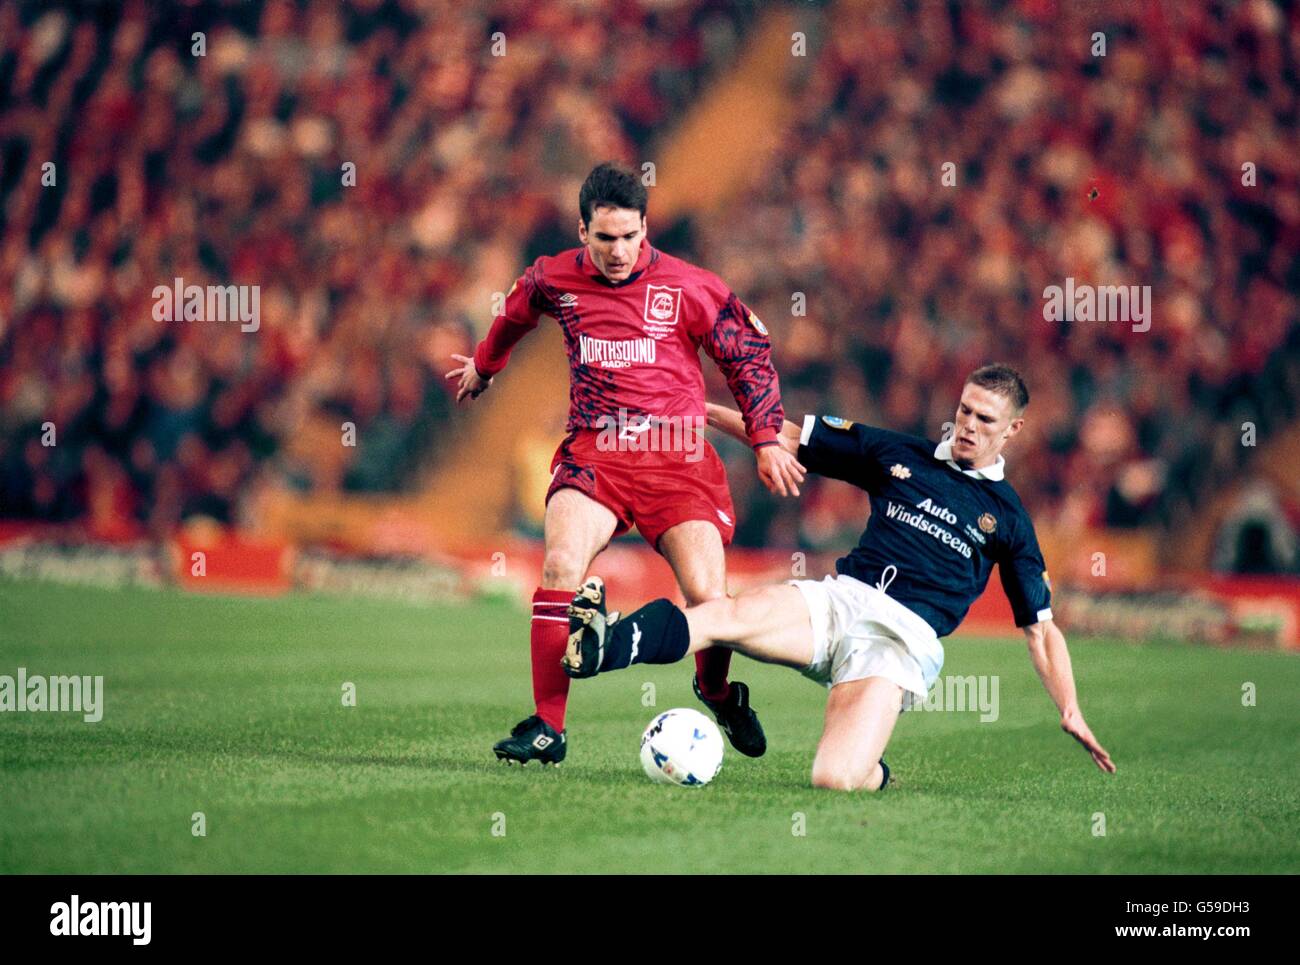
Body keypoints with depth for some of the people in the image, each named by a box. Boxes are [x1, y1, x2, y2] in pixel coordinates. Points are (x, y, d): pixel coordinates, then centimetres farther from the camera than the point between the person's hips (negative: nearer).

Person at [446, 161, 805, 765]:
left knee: (707, 596, -13)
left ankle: (717, 692, 23)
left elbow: (748, 354, 8)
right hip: (593, 452, 1)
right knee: (561, 565, -25)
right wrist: (484, 365, 44)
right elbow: (515, 315, 28)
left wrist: (766, 441, 3)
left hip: (677, 458, -1)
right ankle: (547, 727, -17)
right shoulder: (554, 280, 4)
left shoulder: (689, 288, -4)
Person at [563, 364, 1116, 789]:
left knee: (837, 778, -27)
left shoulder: (1008, 519, 12)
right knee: (730, 615, -31)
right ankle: (601, 645, -51)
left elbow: (1041, 627, 14)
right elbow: (789, 438, 18)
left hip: (903, 635, -2)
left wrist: (1070, 712, 1)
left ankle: (873, 769, 8)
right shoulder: (898, 453, 16)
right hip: (839, 600, 2)